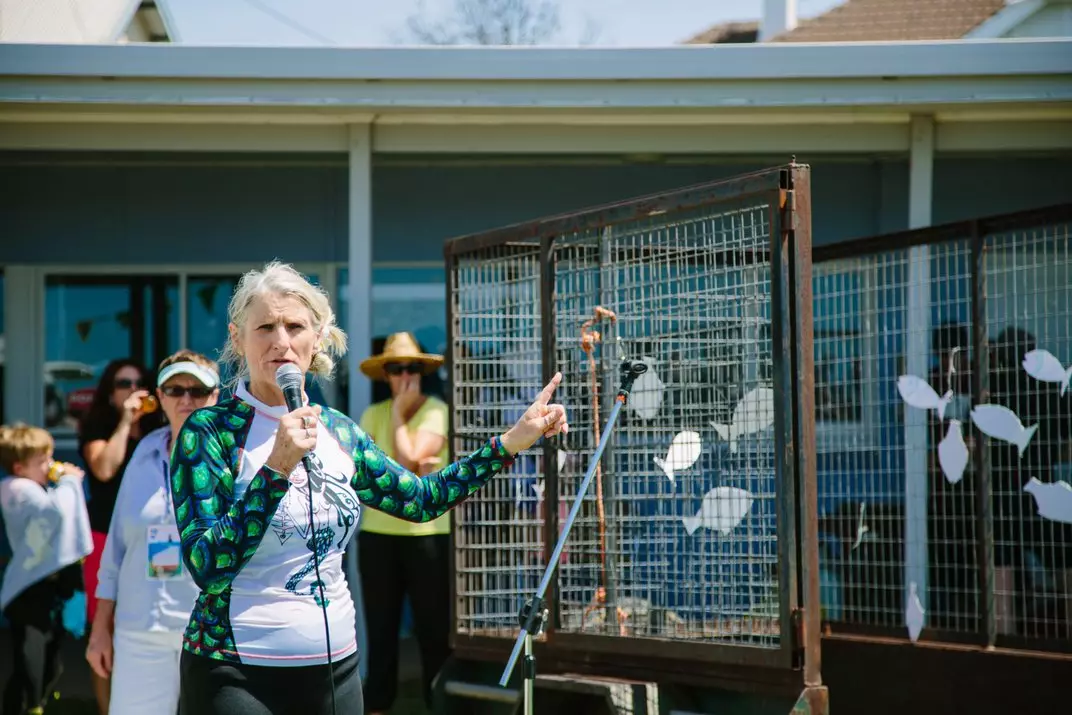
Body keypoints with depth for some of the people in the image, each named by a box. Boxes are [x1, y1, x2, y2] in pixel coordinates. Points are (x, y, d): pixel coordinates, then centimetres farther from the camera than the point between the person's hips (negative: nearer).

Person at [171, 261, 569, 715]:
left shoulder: (338, 432, 6)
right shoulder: (209, 432, -10)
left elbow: (421, 499, 19)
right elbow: (207, 567, -19)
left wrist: (513, 441, 15)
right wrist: (277, 468, -27)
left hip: (335, 666, 5)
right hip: (237, 675, -5)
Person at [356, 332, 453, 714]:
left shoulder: (437, 411, -5)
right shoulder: (373, 414, 8)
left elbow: (409, 459, -16)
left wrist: (398, 414, -7)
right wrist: (400, 473, -15)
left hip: (428, 532, -4)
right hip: (378, 534, 4)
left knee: (433, 627, -1)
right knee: (381, 628, 9)